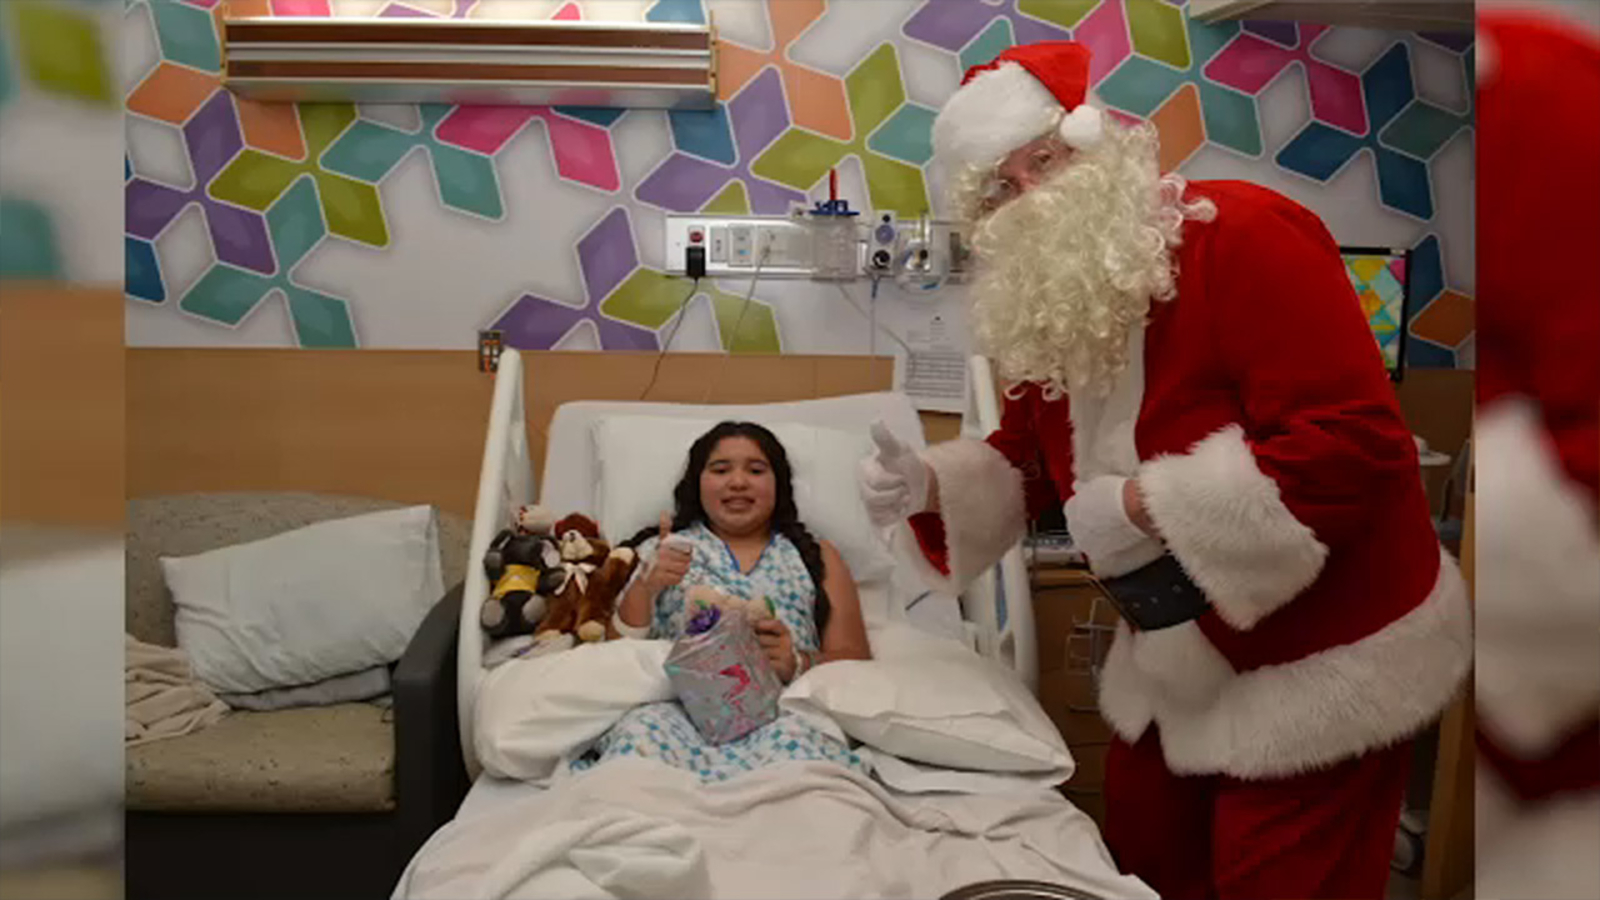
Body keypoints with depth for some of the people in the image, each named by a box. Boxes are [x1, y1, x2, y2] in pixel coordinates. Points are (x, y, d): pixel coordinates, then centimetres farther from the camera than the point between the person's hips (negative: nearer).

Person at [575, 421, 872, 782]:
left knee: (795, 741, -37)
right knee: (642, 733, -36)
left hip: (781, 710, 0)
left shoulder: (816, 557, 24)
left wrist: (799, 664, -9)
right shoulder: (660, 551, 23)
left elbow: (855, 660, 12)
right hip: (677, 706, 1)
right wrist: (645, 586, -5)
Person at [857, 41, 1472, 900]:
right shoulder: (1045, 318, -2)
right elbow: (1026, 460, 11)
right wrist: (927, 486, -10)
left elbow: (1355, 438, -31)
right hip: (1176, 665, 8)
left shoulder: (1241, 238, -25)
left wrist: (1144, 506, -30)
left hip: (1321, 665, -7)